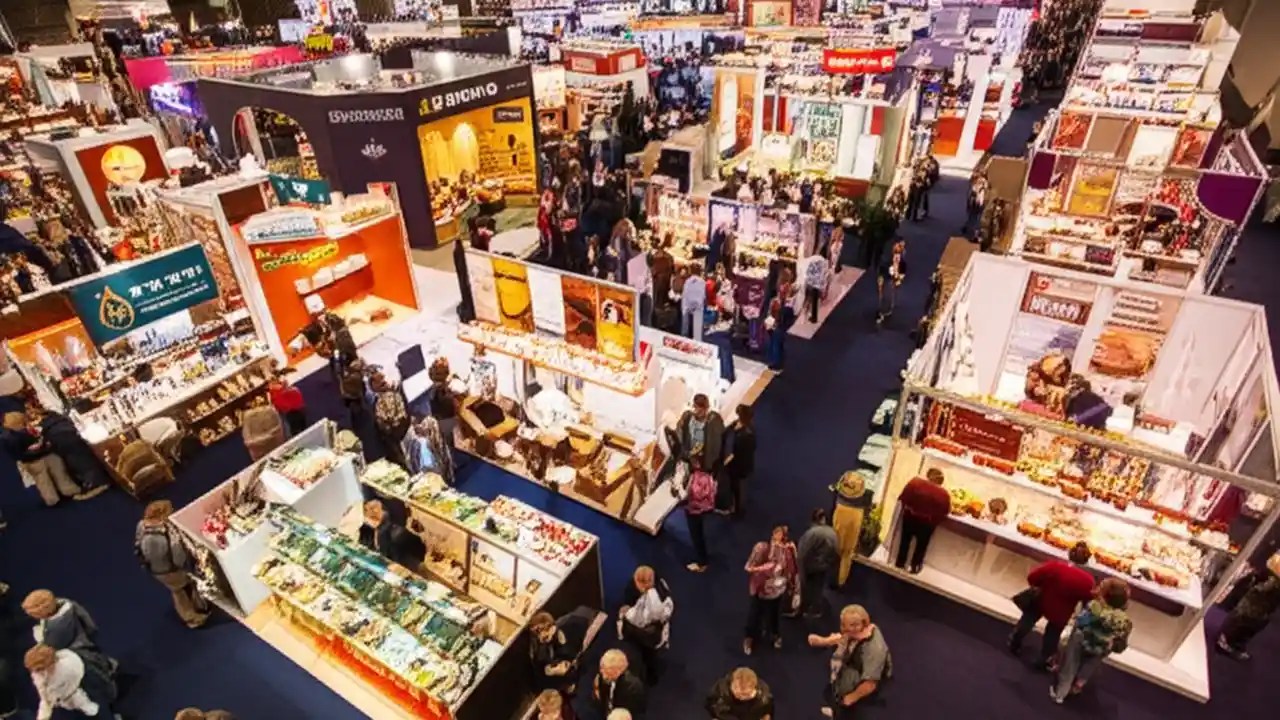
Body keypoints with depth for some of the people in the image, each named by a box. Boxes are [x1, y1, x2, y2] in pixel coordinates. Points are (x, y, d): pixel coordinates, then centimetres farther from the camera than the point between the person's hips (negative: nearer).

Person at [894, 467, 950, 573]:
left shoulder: (915, 482, -12)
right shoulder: (944, 494, -14)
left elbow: (903, 498, -5)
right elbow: (945, 512, -7)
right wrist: (935, 521, 10)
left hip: (910, 517, 1)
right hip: (927, 523, -1)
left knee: (905, 540, 20)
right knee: (921, 545, 20)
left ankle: (900, 563, 31)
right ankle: (914, 567, 27)